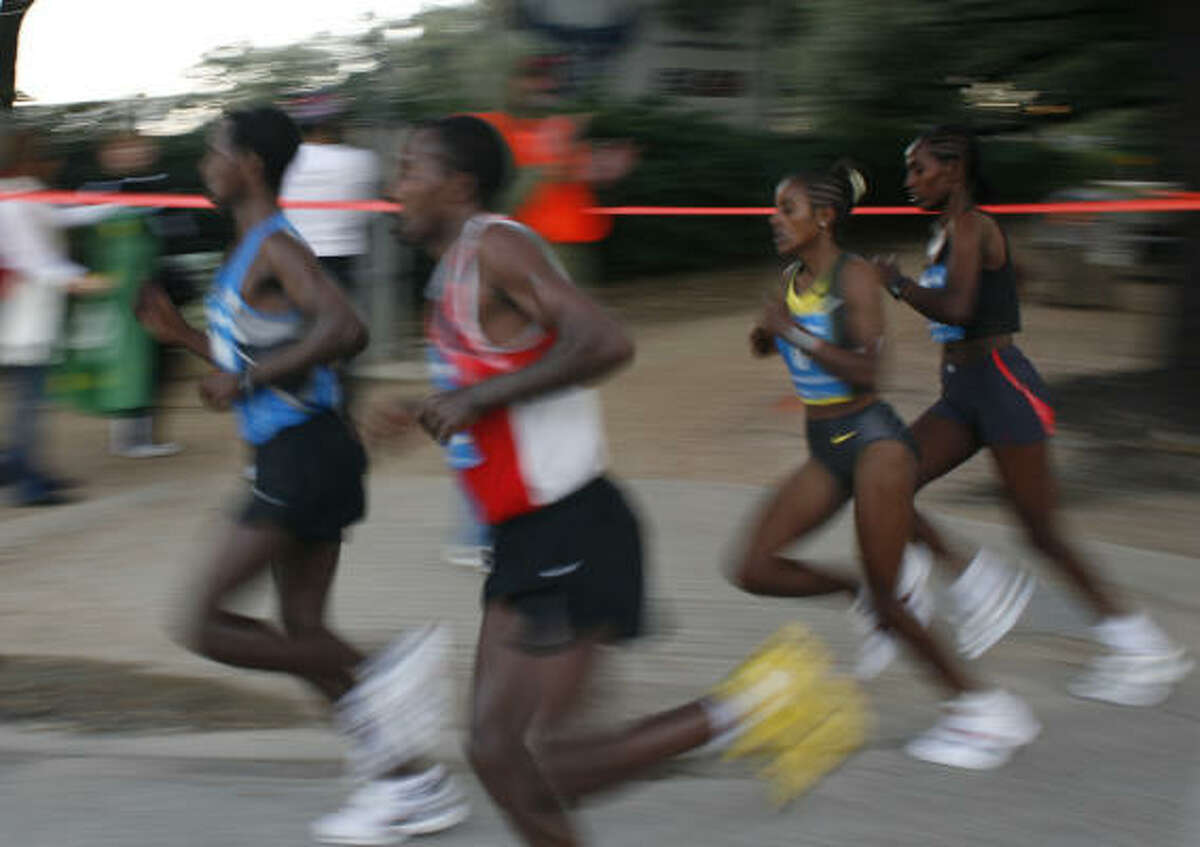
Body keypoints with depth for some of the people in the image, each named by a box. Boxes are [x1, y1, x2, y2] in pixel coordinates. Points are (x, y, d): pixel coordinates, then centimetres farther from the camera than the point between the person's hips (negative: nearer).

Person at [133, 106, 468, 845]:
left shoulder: (277, 247, -13)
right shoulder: (254, 251, 18)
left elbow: (346, 330, -29)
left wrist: (248, 379, -23)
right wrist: (183, 335, 19)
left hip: (304, 456, -10)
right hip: (292, 458, 10)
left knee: (204, 626, -8)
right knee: (302, 633, 12)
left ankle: (380, 678, -8)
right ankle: (411, 782, 16)